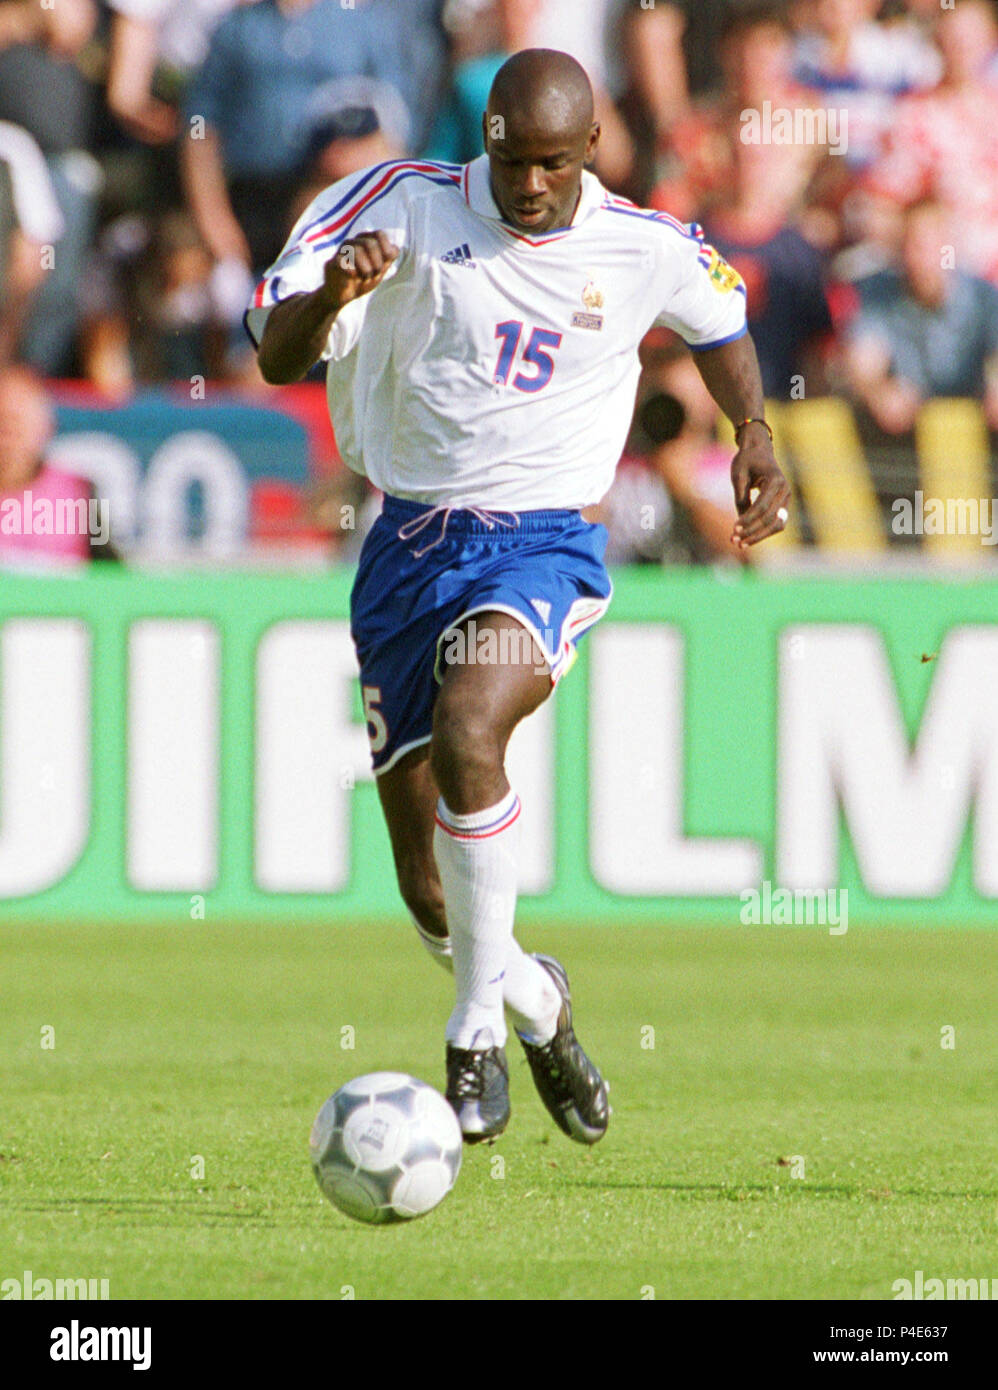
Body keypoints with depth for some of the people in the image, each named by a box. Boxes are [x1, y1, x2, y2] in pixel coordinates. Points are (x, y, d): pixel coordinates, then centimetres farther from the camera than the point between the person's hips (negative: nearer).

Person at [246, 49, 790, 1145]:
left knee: (466, 734, -33)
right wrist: (331, 293, -30)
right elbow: (279, 357, -8)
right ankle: (531, 1000, 35)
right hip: (411, 546, 2)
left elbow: (719, 321, 23)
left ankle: (476, 1023, -20)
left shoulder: (646, 252, -2)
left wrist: (754, 434, 7)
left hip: (544, 541, -2)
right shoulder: (409, 208, -5)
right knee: (429, 890, 2)